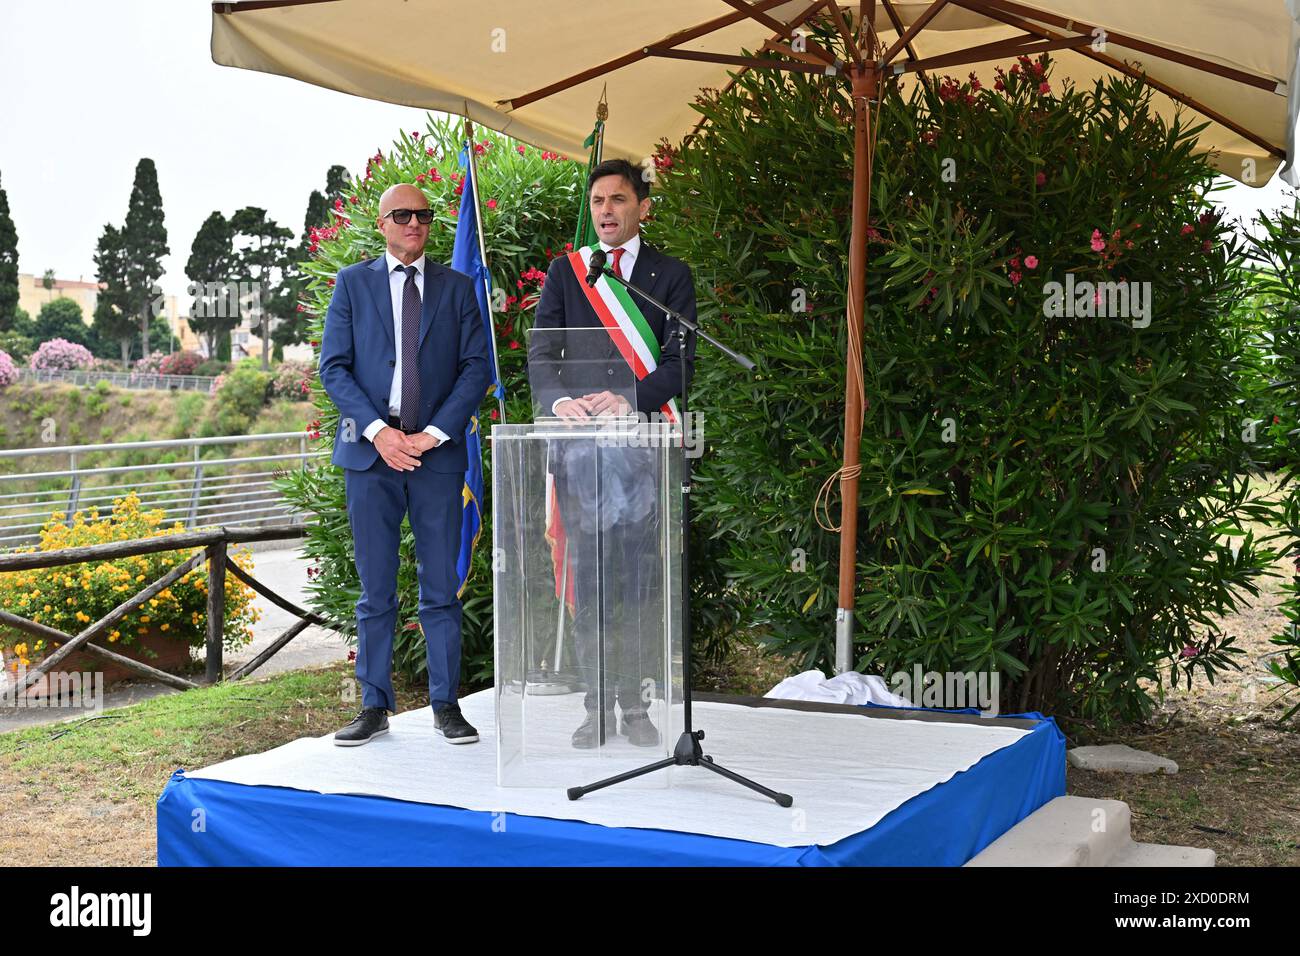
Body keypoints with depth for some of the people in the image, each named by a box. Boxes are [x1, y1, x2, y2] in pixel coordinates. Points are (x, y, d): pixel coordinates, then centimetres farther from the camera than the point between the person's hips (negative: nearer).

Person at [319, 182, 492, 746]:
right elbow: (333, 367, 2)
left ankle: (446, 706, 9)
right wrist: (378, 430, -10)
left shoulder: (456, 288, 10)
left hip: (436, 450, 0)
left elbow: (477, 367, 3)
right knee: (375, 589, 4)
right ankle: (375, 707, 11)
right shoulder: (353, 283, 9)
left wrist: (434, 433, -8)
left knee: (441, 587, 1)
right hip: (370, 449, 0)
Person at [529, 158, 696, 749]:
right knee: (588, 583, 3)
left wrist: (629, 400, -19)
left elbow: (679, 361, -1)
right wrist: (559, 400, -18)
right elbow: (540, 353, 3)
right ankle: (597, 705, 10)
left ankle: (635, 704, 9)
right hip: (578, 446, 1)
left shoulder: (671, 275, 9)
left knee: (642, 584, 0)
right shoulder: (564, 273, 13)